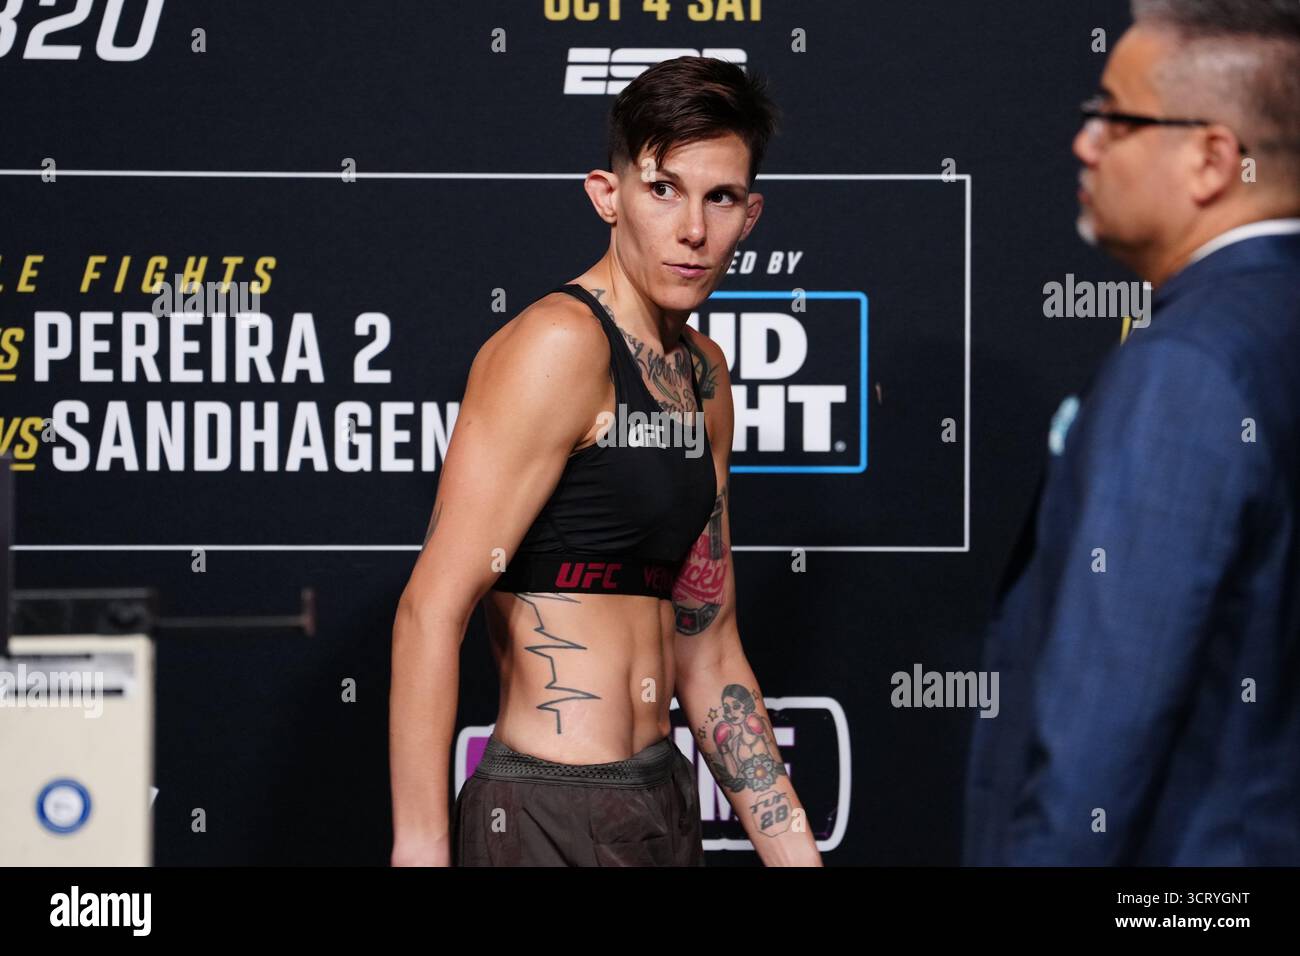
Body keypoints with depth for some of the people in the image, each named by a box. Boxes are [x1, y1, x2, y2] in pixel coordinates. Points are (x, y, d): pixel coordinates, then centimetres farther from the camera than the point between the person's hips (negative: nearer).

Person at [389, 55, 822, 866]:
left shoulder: (702, 375, 13)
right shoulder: (560, 346, -14)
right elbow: (432, 611, -19)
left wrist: (797, 855, 14)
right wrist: (420, 851, -23)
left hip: (664, 802, 9)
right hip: (552, 822, -9)